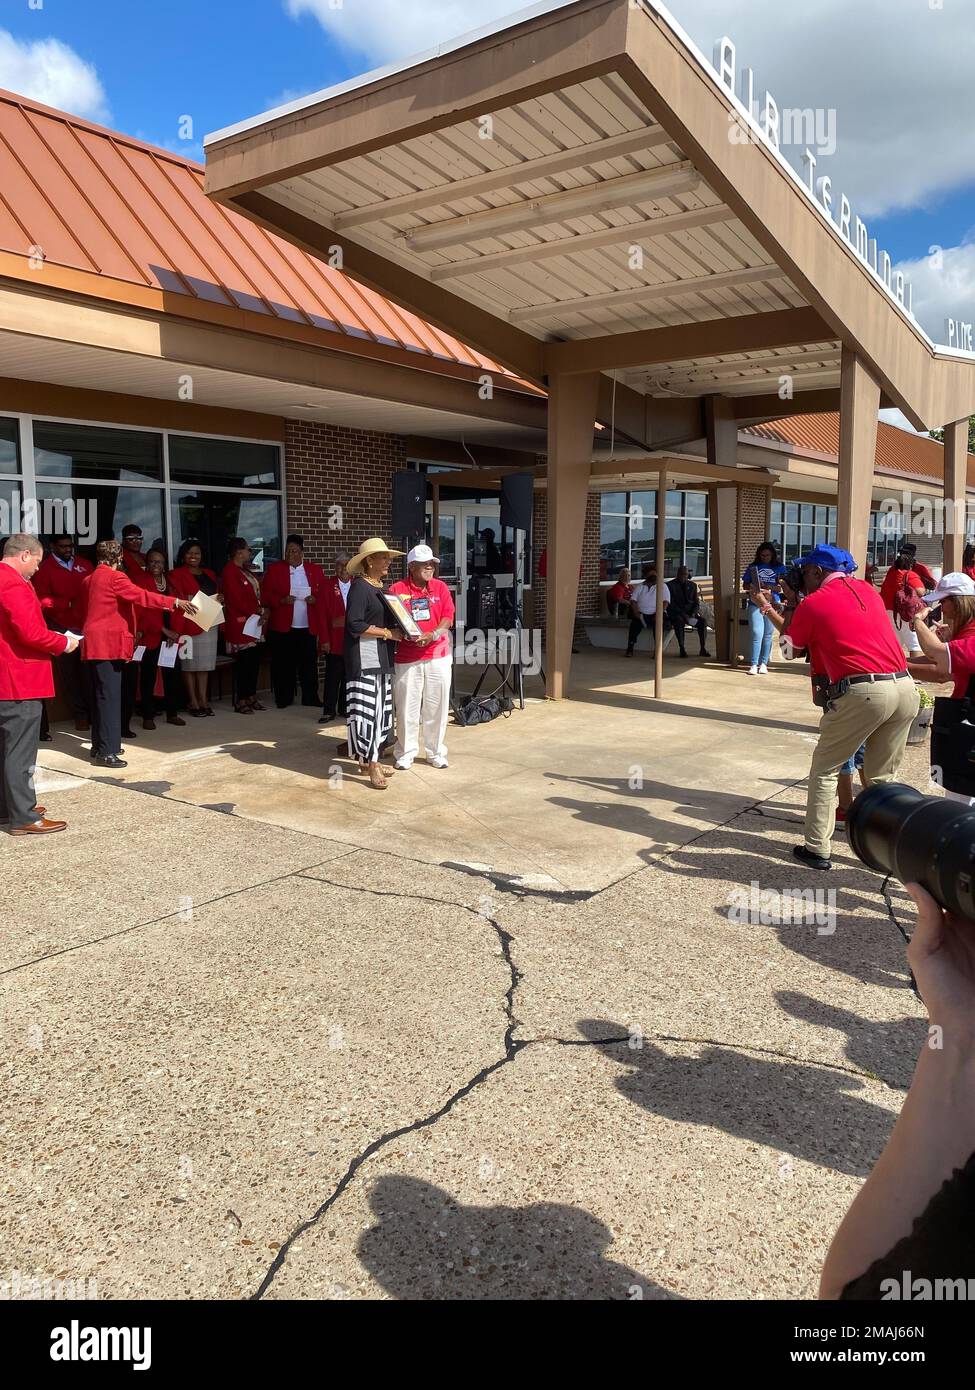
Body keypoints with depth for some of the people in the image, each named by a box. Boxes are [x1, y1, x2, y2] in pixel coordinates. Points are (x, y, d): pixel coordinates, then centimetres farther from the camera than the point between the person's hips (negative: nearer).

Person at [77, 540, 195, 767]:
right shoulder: (115, 577, -11)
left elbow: (82, 607, 22)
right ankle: (106, 752, -10)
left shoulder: (90, 579, 16)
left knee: (102, 695, 15)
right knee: (110, 696, -9)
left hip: (95, 644, 10)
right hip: (110, 643, -9)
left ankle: (99, 745, 22)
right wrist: (175, 602, -22)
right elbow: (142, 596, -20)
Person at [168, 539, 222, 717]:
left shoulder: (209, 574, 20)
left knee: (205, 663, 6)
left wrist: (220, 599, 2)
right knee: (189, 663, -3)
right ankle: (192, 702, 2)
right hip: (189, 623, -5)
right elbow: (174, 598, -6)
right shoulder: (176, 574, 2)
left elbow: (217, 594, 24)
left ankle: (203, 700, 11)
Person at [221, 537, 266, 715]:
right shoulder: (230, 572, -13)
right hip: (241, 625, -9)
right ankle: (240, 701, 3)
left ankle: (251, 697, 19)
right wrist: (259, 611, -11)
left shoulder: (245, 571, 16)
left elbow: (257, 594, 16)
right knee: (243, 663, -4)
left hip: (255, 624, 9)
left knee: (254, 662, 10)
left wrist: (263, 611, -1)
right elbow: (237, 600, -18)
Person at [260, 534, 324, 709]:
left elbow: (324, 593, 11)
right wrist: (281, 600, -16)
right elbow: (265, 595, 0)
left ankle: (310, 698, 11)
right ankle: (283, 699, 12)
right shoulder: (274, 568, 4)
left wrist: (316, 599, -10)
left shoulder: (315, 570, 10)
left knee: (309, 664, 2)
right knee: (283, 665, 3)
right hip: (281, 627, -1)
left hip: (308, 627, 1)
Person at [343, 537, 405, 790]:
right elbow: (355, 625, -19)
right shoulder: (360, 587, -11)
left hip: (381, 658, 9)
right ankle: (372, 766, -4)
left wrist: (397, 631, 6)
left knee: (379, 710, 11)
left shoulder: (380, 586, 16)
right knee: (367, 710, -7)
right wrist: (388, 633, -15)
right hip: (365, 658, -9)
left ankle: (368, 759, 20)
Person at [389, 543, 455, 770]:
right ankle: (405, 753, 17)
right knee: (407, 708, 3)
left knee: (436, 707, 7)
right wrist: (406, 634, -19)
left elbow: (448, 617, 1)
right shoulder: (398, 589, -2)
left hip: (438, 656, 2)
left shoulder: (440, 587, 7)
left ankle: (435, 752, 21)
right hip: (407, 658, -2)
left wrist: (433, 635, -15)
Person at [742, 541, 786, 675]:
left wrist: (767, 586, -18)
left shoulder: (779, 568, 7)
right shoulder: (753, 567, 9)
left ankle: (763, 664, 12)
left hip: (772, 604, 1)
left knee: (768, 634, 5)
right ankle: (753, 664, -8)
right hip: (755, 603, -1)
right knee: (757, 634, -9)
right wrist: (752, 587, -10)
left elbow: (782, 587, -2)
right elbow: (745, 584, 12)